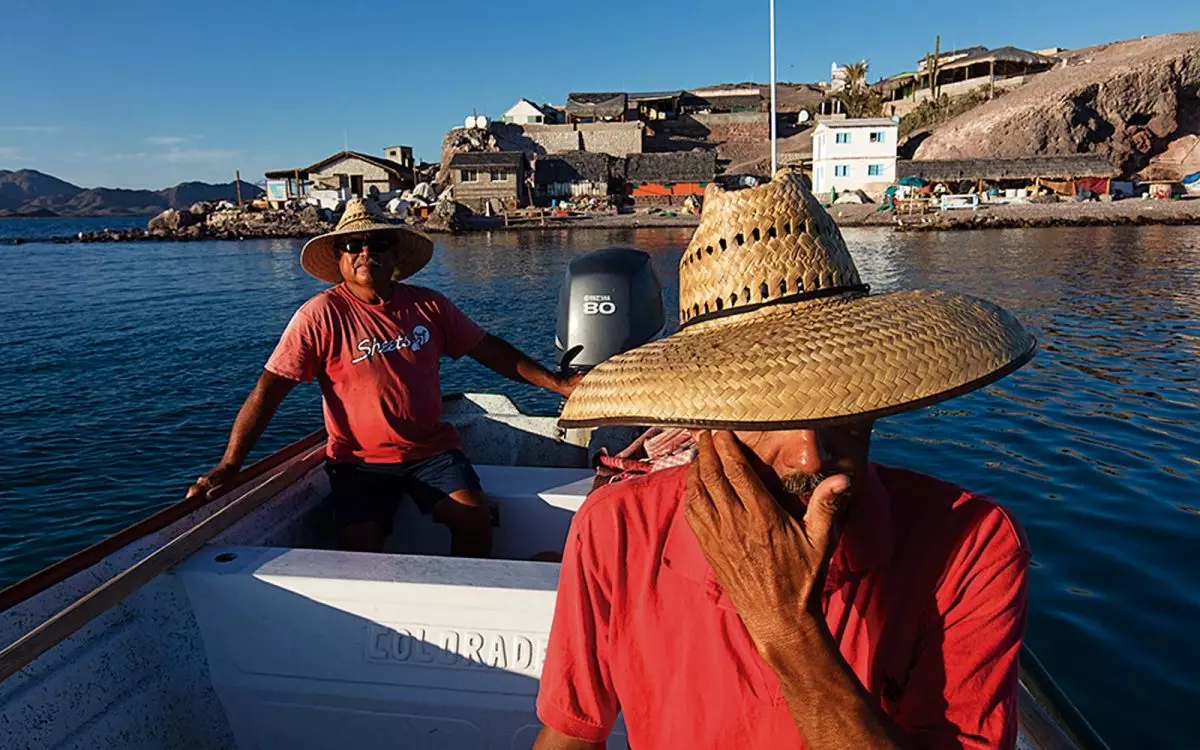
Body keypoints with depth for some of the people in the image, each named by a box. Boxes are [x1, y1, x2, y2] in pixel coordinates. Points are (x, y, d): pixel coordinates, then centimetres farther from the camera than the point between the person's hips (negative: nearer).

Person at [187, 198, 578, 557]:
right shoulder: (322, 315, -9)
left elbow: (488, 348, 9)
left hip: (431, 449, 2)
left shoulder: (428, 305, 2)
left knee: (475, 519, -17)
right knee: (359, 550, -18)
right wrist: (228, 466, -17)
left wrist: (555, 382, 3)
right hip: (359, 460, -2)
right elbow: (269, 389, -11)